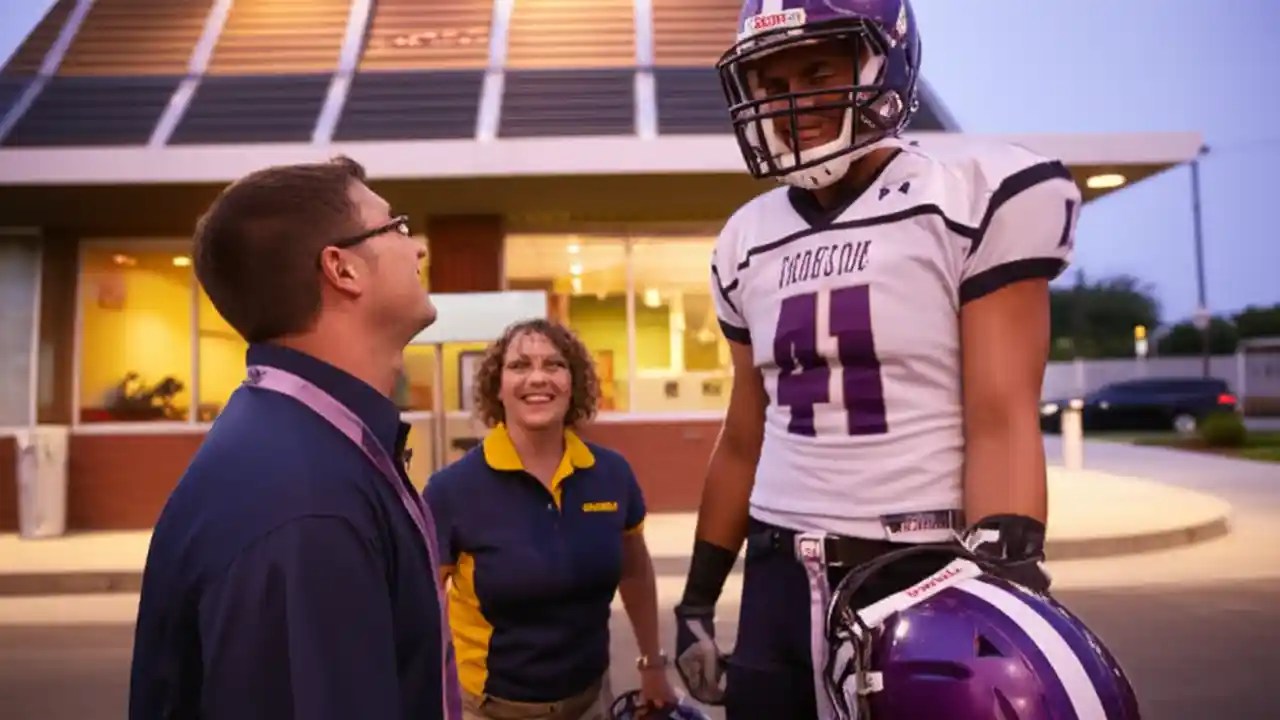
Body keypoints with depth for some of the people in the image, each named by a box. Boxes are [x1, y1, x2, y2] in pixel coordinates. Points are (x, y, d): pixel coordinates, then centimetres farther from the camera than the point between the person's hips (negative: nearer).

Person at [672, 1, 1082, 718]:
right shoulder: (749, 241, 8)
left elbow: (1001, 423, -12)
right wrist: (698, 598, 16)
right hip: (779, 583, 5)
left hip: (927, 580, -4)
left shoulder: (974, 197, -7)